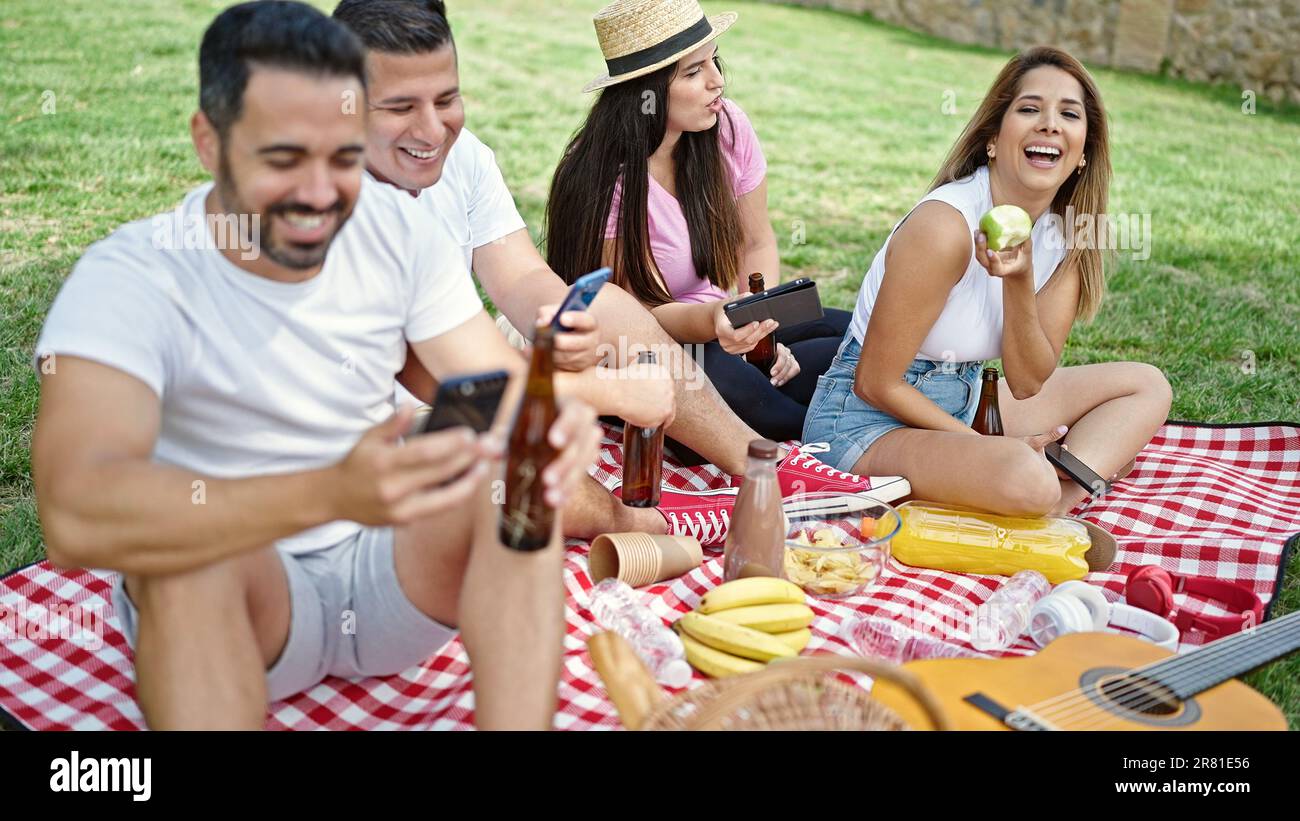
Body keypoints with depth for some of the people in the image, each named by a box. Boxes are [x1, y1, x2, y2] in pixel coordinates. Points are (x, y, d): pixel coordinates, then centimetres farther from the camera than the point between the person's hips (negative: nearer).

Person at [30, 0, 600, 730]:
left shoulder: (396, 228, -6)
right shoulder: (128, 280, -20)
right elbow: (73, 516, -37)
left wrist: (546, 424, -36)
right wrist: (331, 493, -51)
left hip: (393, 574, 4)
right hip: (221, 602, -3)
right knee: (187, 547, -34)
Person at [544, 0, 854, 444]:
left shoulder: (727, 125, -8)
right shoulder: (599, 179, -23)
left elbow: (757, 244, 4)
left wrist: (763, 324, -15)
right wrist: (711, 320, -42)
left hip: (718, 324, 5)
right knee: (728, 384, -35)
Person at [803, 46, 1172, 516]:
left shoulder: (1065, 236, -1)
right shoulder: (945, 226, -23)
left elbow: (1029, 383, -3)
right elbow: (875, 383, -19)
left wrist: (1020, 283, -20)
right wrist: (983, 445, -12)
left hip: (963, 402, 9)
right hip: (869, 420, -9)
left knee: (1146, 385, 8)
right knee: (1027, 478, -37)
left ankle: (1064, 496, -11)